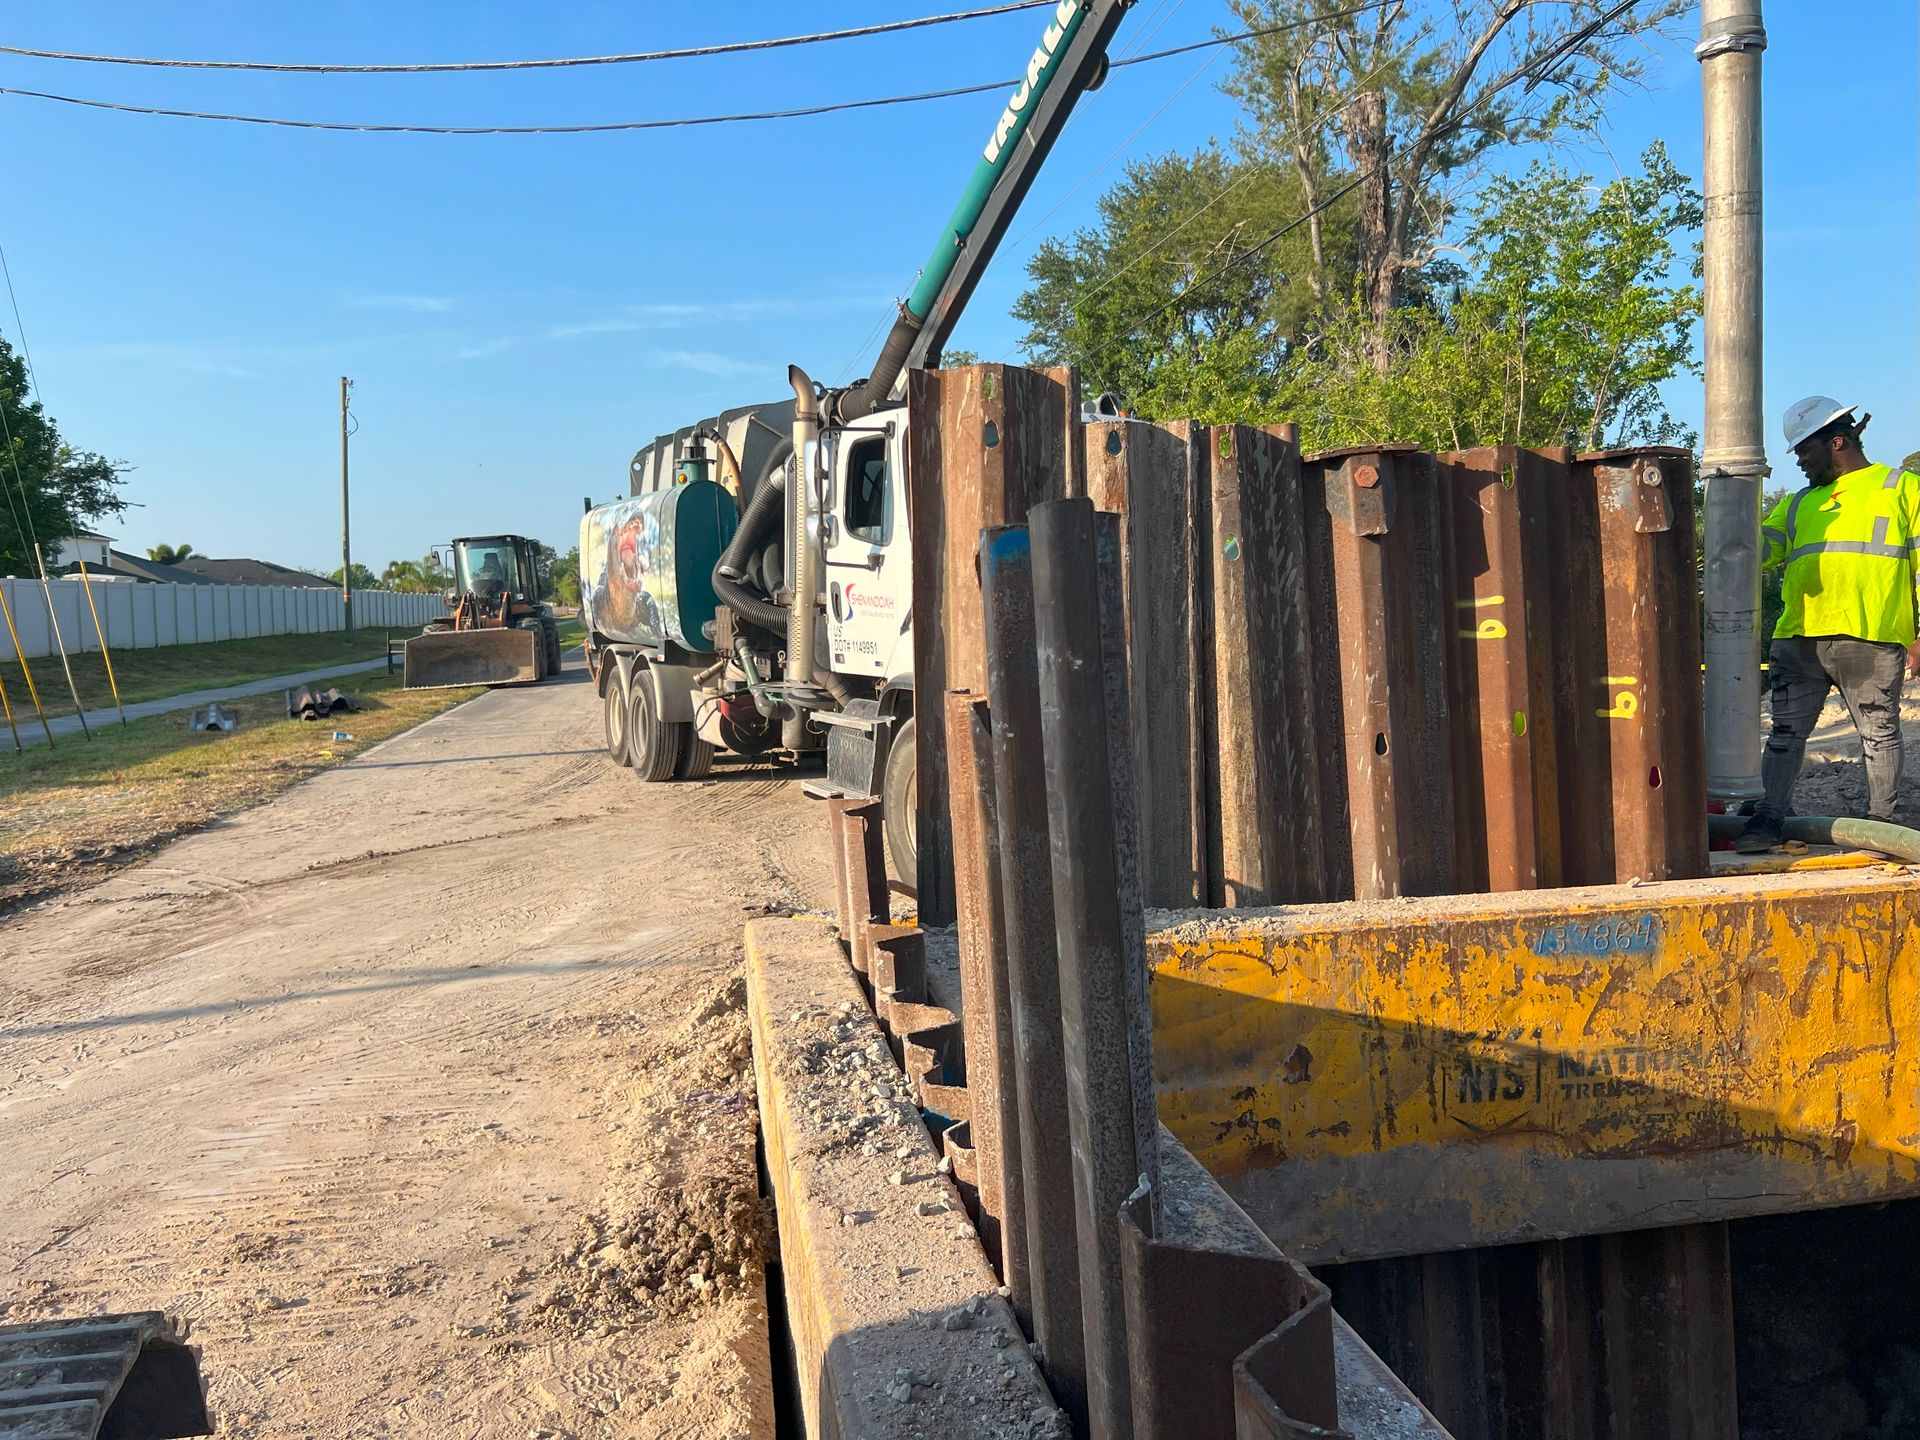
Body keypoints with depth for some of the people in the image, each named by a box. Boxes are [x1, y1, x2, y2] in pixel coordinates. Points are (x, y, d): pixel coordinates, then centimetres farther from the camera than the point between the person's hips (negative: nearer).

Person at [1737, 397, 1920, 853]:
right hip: (1799, 638, 4)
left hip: (1871, 637, -4)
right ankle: (1768, 818, 5)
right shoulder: (1798, 504, 22)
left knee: (1879, 734, 7)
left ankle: (1880, 821, 17)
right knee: (1786, 731, 3)